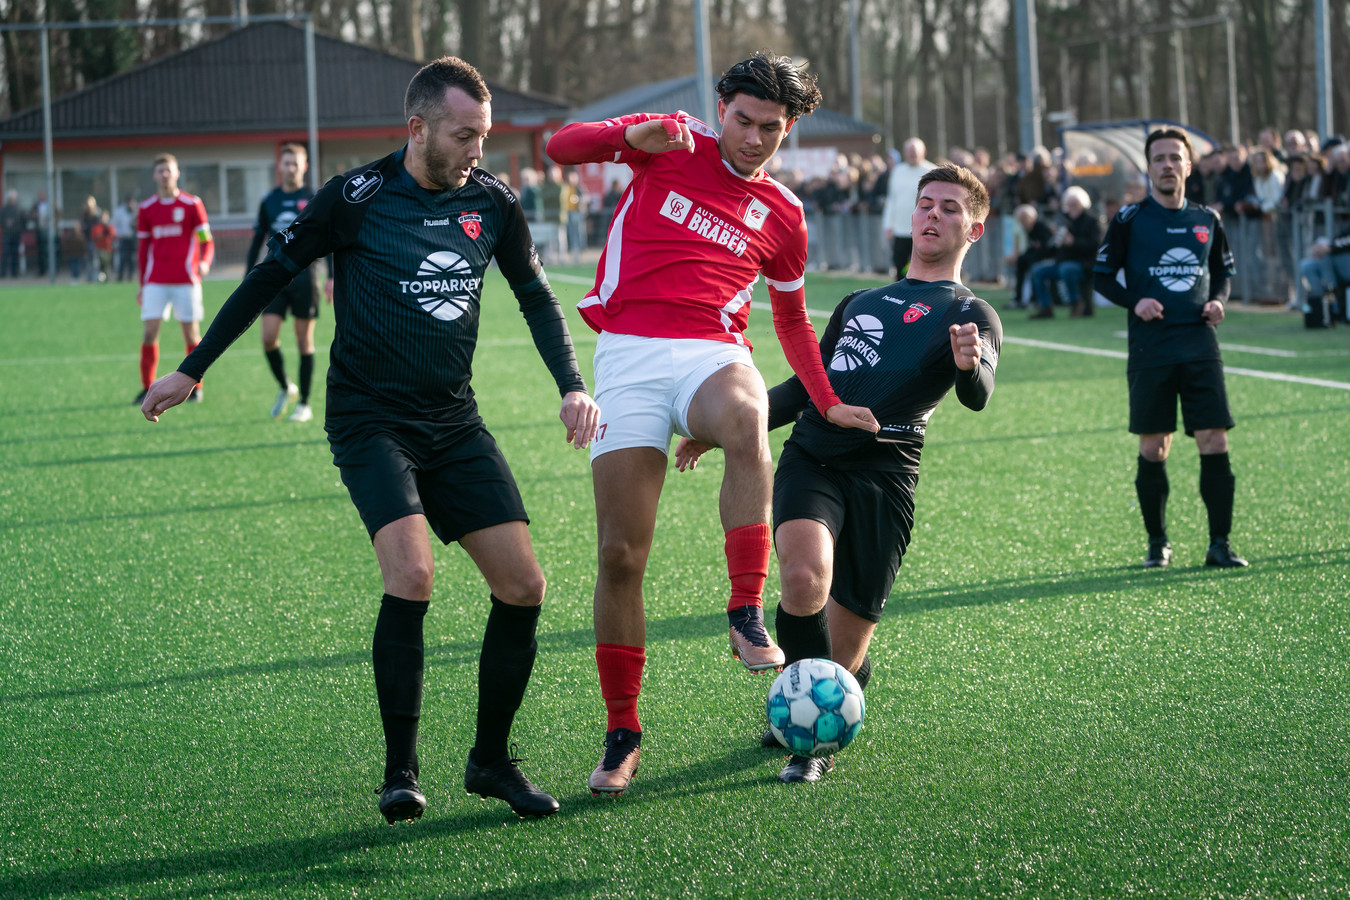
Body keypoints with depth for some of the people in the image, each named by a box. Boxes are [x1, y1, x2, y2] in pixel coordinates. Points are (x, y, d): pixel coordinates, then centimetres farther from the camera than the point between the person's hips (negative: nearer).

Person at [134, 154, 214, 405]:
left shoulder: (192, 204, 1)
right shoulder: (146, 209, 8)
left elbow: (206, 241, 0)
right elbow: (142, 247, 14)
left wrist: (205, 262, -21)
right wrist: (142, 284, 14)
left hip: (186, 281, -1)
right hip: (156, 282, 2)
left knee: (191, 332, 2)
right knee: (150, 332, -7)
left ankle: (195, 387, 13)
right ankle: (147, 388, -1)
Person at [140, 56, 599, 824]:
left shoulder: (492, 201, 2)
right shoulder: (358, 198, -10)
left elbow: (536, 297, 16)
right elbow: (271, 276, 1)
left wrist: (573, 386, 2)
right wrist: (192, 371, 6)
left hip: (454, 420, 5)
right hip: (371, 418, -5)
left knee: (523, 585, -4)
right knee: (411, 573, -25)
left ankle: (492, 760, 13)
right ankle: (401, 771, -13)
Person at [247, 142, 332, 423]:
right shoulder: (269, 201, 9)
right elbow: (257, 241, 14)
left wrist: (331, 277, -8)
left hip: (304, 277, -3)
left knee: (304, 341, 2)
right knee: (268, 337, -8)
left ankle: (304, 404, 10)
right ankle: (285, 388, 16)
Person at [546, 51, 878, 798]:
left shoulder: (782, 215, 16)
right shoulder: (672, 144, 9)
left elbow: (792, 320, 28)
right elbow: (561, 147, 1)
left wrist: (827, 404, 18)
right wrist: (634, 135, -17)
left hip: (713, 355, 1)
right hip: (629, 354, -1)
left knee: (745, 419, -39)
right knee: (620, 553, -6)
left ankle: (748, 616, -36)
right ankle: (621, 735, 8)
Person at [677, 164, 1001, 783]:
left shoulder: (971, 316, 9)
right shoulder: (860, 303, 27)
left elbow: (976, 396, -11)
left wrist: (969, 365, -35)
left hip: (884, 471, -3)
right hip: (811, 457, 3)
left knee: (841, 655, -4)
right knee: (805, 579, -27)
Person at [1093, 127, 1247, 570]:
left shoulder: (1206, 219, 10)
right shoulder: (1130, 218, 1)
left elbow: (1224, 269, 22)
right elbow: (1102, 276, 5)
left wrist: (1218, 300, 2)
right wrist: (1134, 302, -12)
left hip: (1200, 341, 2)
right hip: (1150, 346, -2)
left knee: (1215, 442, -6)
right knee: (1153, 449, 1)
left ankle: (1219, 544, -1)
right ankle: (1157, 542, 15)